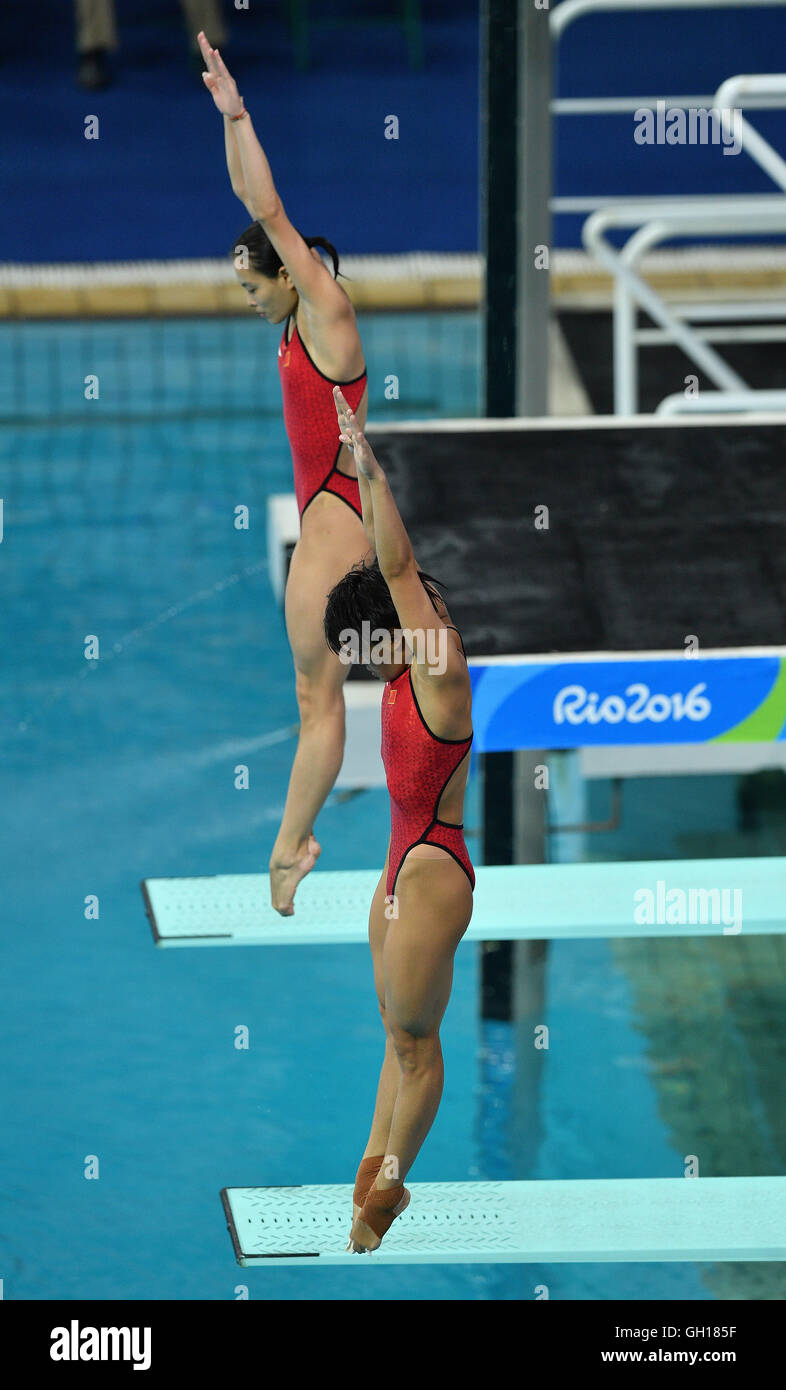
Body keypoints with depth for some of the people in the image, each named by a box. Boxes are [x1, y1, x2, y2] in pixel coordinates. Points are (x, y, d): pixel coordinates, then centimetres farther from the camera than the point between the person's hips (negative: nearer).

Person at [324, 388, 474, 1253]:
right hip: (404, 866, 9)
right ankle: (376, 1167, 12)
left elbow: (398, 567, -20)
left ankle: (387, 1188, 6)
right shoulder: (406, 674, 8)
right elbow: (387, 563, 13)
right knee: (401, 1036, 10)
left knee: (413, 1038, 0)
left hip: (433, 871, -9)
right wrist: (360, 467, 12)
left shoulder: (441, 671, -15)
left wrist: (369, 464, -20)